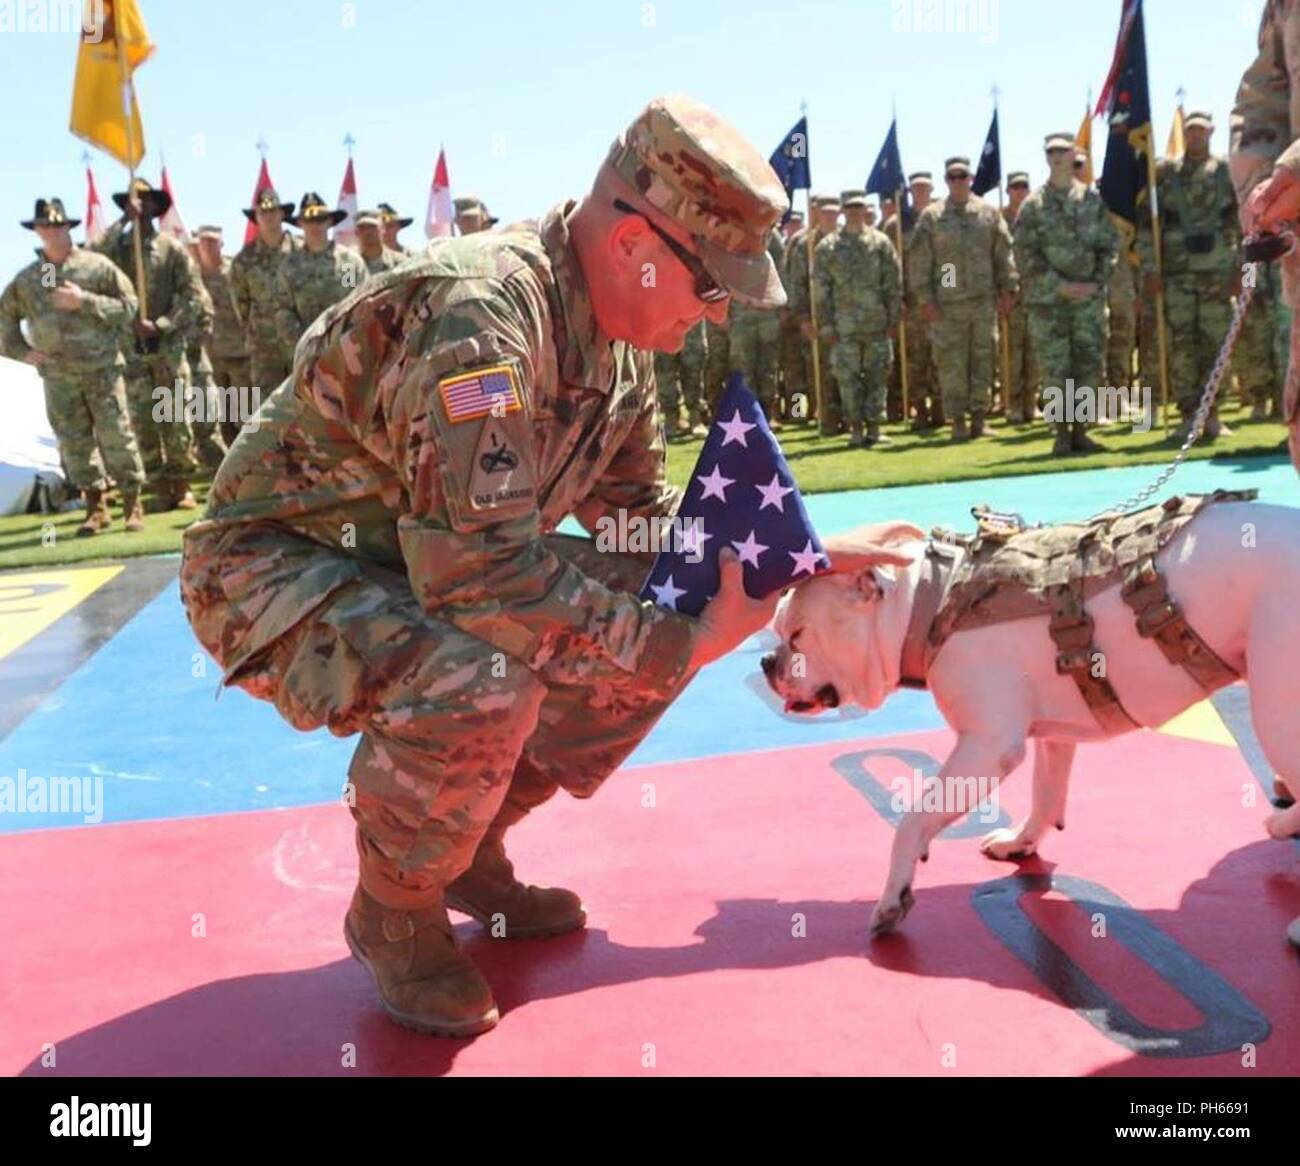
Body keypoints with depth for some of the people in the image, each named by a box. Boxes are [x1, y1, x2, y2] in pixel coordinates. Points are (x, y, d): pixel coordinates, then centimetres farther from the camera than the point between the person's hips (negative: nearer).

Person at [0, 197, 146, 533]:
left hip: (102, 369, -3)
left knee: (116, 437, -4)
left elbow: (128, 306, -5)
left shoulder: (97, 266, 1)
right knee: (74, 442, 4)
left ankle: (132, 505, 3)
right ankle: (95, 507, 12)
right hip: (58, 376, 3)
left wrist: (84, 301, -13)